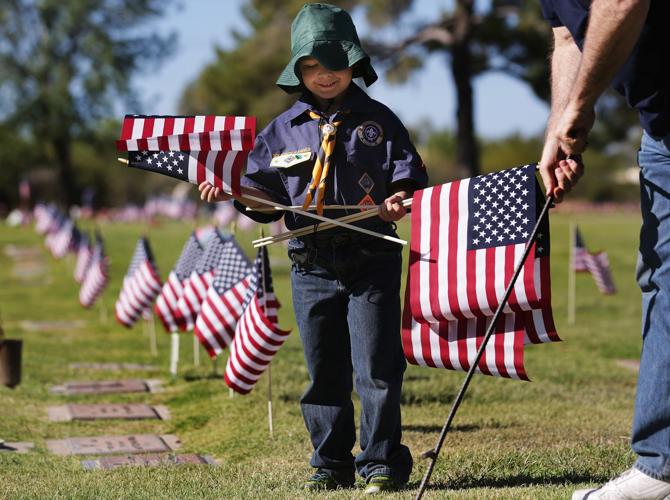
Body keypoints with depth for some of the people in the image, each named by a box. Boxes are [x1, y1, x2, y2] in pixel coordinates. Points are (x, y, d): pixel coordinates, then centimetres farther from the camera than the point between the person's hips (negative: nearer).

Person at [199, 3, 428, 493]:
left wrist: (399, 200, -19)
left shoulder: (379, 120, 4)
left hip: (372, 262, -2)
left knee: (377, 368, -5)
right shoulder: (284, 129, 10)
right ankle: (332, 465, 17)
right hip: (312, 265, 3)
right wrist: (232, 194, -8)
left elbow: (407, 175, 2)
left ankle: (382, 462, 4)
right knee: (324, 372, 8)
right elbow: (266, 196, 10)